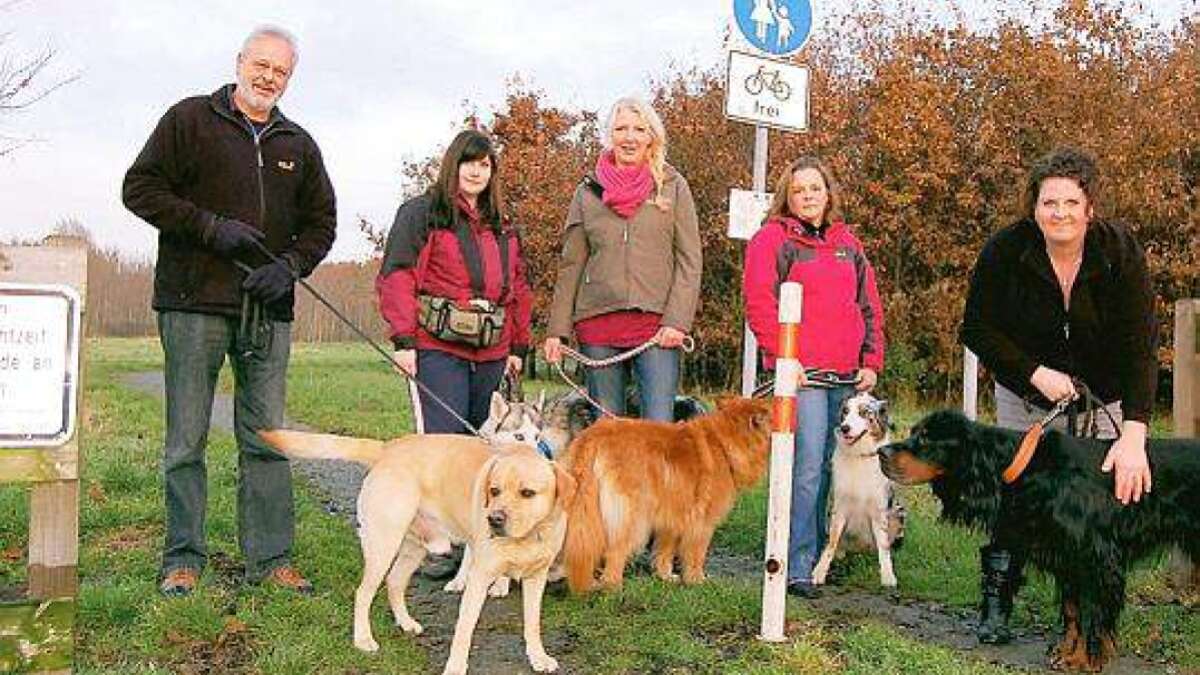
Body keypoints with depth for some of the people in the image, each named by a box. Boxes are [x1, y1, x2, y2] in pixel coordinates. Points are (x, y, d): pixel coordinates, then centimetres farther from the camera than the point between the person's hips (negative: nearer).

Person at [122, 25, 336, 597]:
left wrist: (291, 264, -2)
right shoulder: (190, 119, 4)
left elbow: (321, 222, 18)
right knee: (187, 440, 1)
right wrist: (211, 227, -12)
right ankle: (183, 559, 12)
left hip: (269, 311, 4)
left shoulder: (298, 145, 15)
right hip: (194, 303, -3)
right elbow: (140, 187, -1)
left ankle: (270, 557, 14)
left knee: (268, 438, 6)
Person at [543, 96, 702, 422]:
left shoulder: (673, 187, 8)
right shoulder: (589, 191, 12)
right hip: (597, 321, 2)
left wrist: (677, 320, -8)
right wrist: (557, 328, 7)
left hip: (656, 323, -2)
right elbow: (570, 265, 13)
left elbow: (689, 260, 3)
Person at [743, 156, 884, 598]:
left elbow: (870, 307, 22)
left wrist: (871, 362, 12)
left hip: (847, 378, 5)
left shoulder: (847, 243, 20)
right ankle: (797, 567, -8)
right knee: (807, 467, -12)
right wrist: (783, 357, -14)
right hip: (800, 373, -5)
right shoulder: (772, 239, 4)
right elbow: (759, 303, -6)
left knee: (833, 466, 4)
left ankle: (824, 555, 15)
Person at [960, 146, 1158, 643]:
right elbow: (977, 329, -11)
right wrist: (1037, 373, -23)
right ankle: (995, 606, 10)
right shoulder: (1006, 250, -20)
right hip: (1026, 396, 0)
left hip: (1102, 400, 0)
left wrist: (1134, 435, -37)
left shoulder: (1121, 252, -21)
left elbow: (1140, 346, -27)